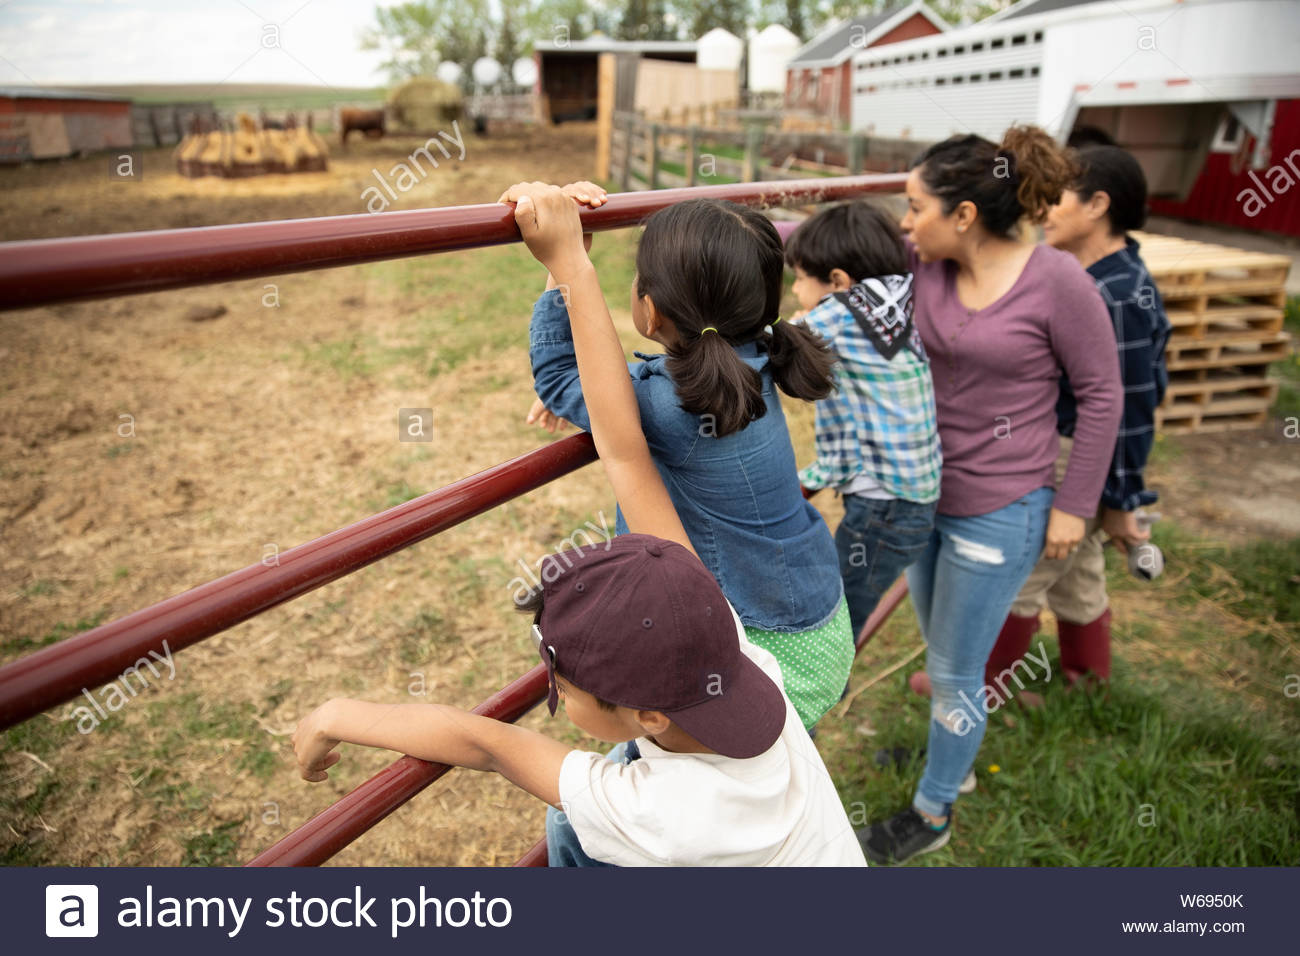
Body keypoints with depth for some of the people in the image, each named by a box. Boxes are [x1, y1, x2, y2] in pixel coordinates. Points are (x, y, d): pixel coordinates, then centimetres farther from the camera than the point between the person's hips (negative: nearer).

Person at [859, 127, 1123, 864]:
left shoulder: (1056, 279, -18)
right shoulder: (925, 267, -4)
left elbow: (1102, 393, -10)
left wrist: (1074, 504, -8)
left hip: (999, 513, -5)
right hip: (925, 495, 6)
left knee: (954, 671, 8)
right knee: (942, 655, 24)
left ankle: (933, 814, 32)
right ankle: (954, 753, 52)